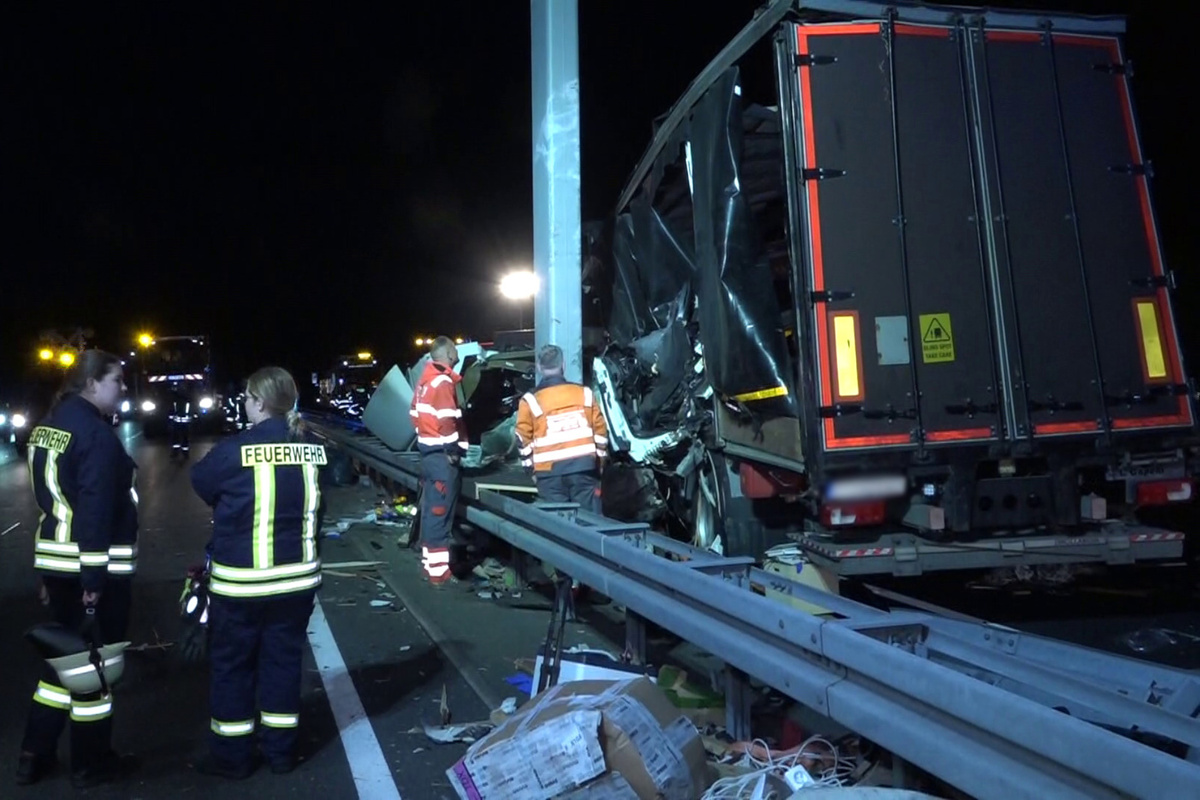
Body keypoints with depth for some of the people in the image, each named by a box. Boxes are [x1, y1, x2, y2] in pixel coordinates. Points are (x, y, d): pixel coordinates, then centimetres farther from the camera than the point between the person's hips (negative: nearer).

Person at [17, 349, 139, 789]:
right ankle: (90, 763, 18)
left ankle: (35, 755, 28)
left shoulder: (47, 426, 12)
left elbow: (49, 499, 15)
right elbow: (96, 510, -23)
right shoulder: (95, 432, -18)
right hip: (94, 564, -9)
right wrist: (94, 577, -20)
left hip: (55, 559, 9)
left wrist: (49, 570, 19)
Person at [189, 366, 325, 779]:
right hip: (297, 577, 4)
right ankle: (281, 751, 27)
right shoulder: (313, 449, -6)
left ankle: (232, 756, 25)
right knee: (283, 661, 16)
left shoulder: (234, 450, -17)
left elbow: (201, 481, 3)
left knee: (231, 666, 14)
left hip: (241, 582, -4)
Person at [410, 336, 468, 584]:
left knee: (430, 507, 16)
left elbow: (415, 413, 19)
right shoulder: (443, 382, -16)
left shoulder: (425, 380, 13)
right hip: (441, 453, -10)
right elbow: (447, 421, -23)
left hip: (427, 450, 10)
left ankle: (429, 561, 26)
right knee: (440, 510, -6)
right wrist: (454, 450, -16)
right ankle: (438, 569, -2)